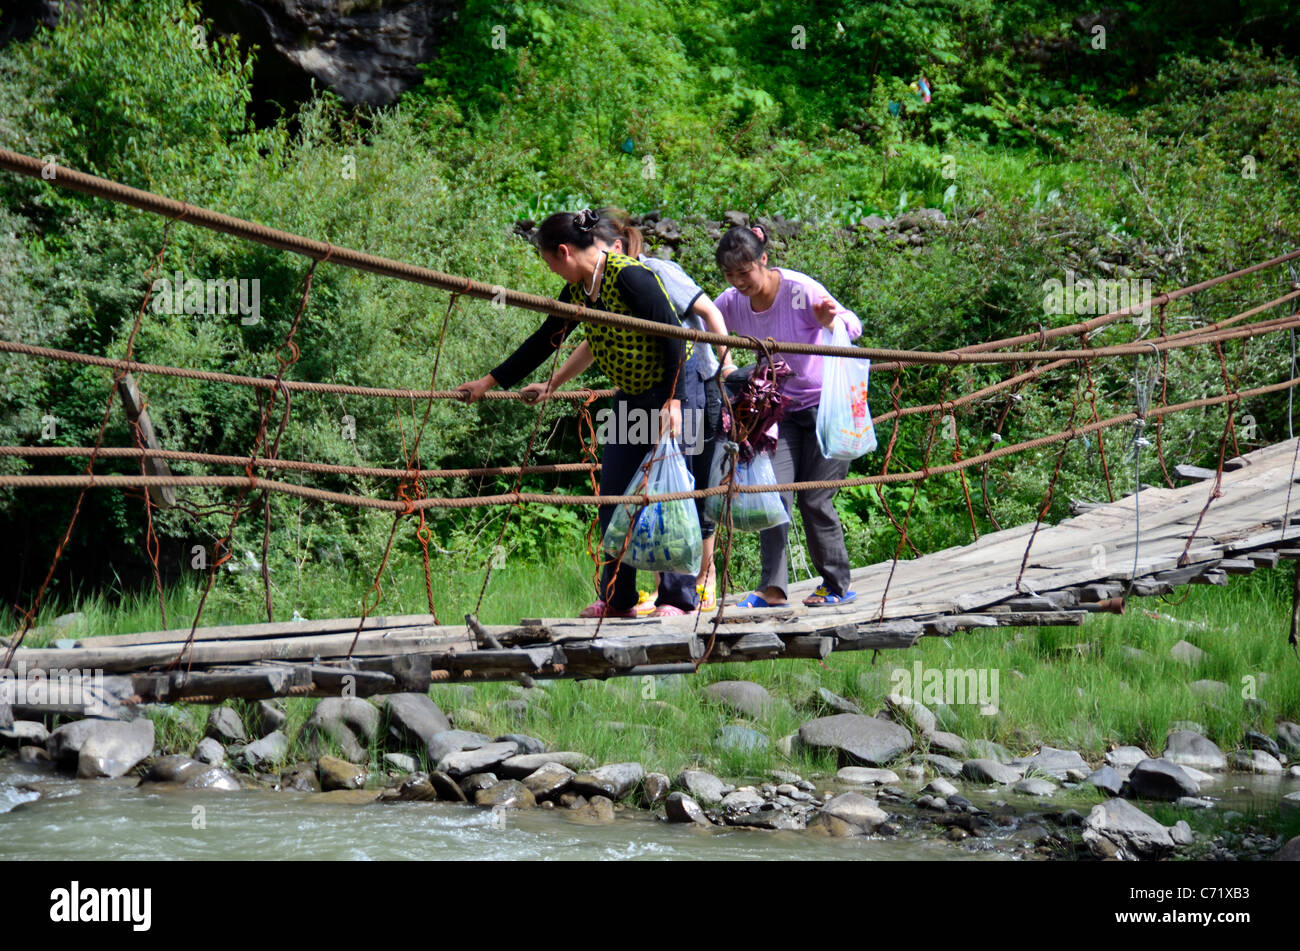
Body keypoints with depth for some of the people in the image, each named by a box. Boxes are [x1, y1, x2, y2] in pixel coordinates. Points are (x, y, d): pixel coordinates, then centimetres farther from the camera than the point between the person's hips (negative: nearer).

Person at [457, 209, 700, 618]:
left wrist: (673, 402, -24)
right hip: (630, 400, 9)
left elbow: (674, 337, -21)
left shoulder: (630, 277, -21)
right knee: (613, 497, 6)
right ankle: (617, 598, 13)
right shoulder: (577, 289, 5)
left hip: (672, 393, -9)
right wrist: (490, 382, 17)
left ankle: (679, 598, -3)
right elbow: (544, 341, 15)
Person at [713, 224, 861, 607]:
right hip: (784, 410, 5)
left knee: (815, 499, -5)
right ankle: (772, 587, -11)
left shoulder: (799, 290, -20)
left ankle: (838, 586, 9)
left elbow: (853, 326, -20)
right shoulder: (732, 303, -5)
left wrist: (830, 320, -43)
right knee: (774, 490, -10)